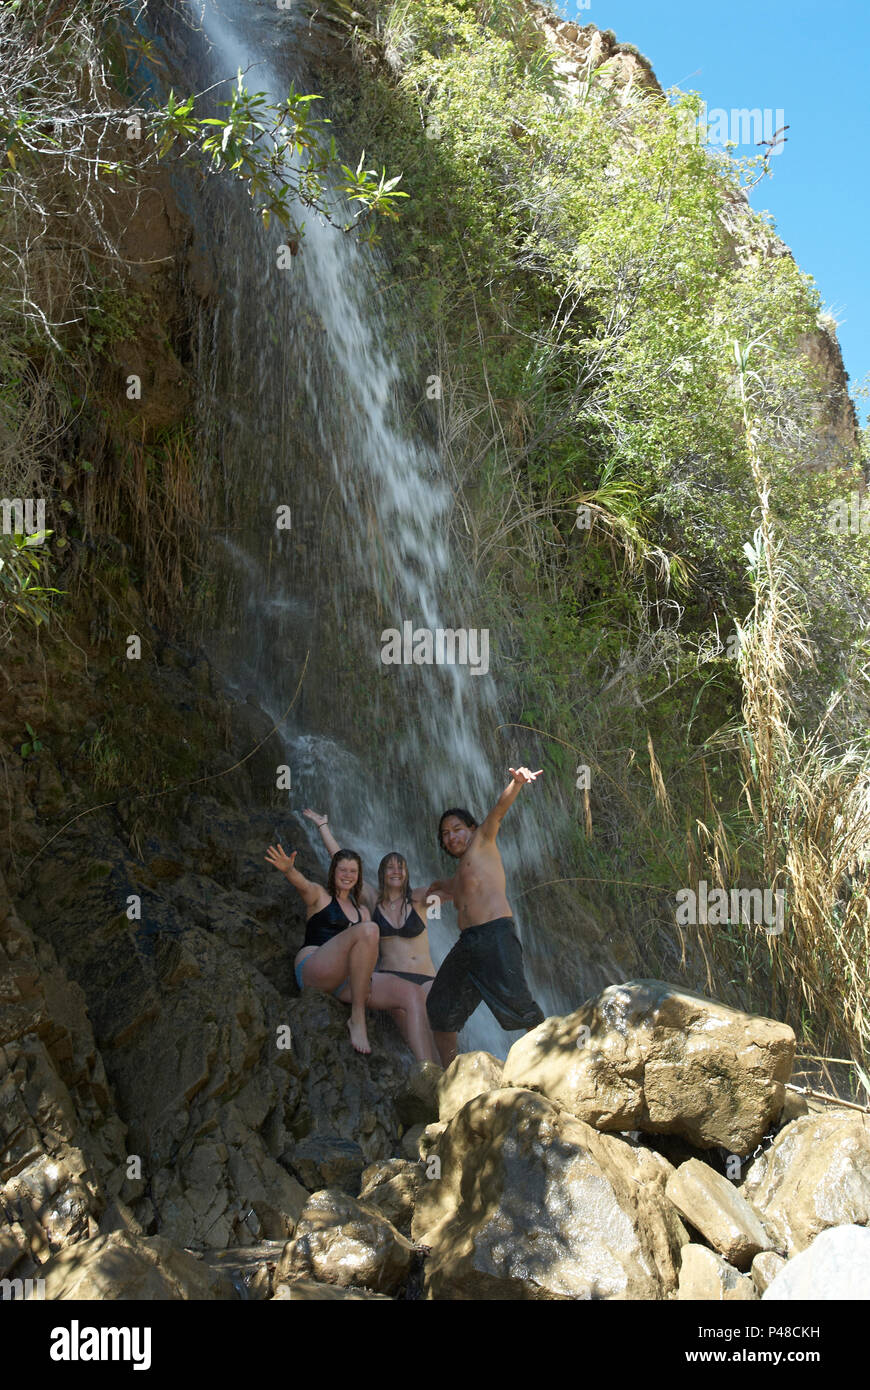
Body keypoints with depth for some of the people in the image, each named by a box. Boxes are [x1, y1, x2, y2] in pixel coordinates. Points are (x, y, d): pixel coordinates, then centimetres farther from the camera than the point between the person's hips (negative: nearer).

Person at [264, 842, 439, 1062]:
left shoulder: (361, 912, 28)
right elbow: (302, 884, -12)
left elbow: (369, 951, 15)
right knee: (368, 929, -32)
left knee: (412, 995, -18)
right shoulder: (320, 895, 13)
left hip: (346, 981, 6)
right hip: (313, 972, -6)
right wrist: (289, 869, -37)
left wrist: (366, 976, -8)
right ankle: (357, 1019, -25)